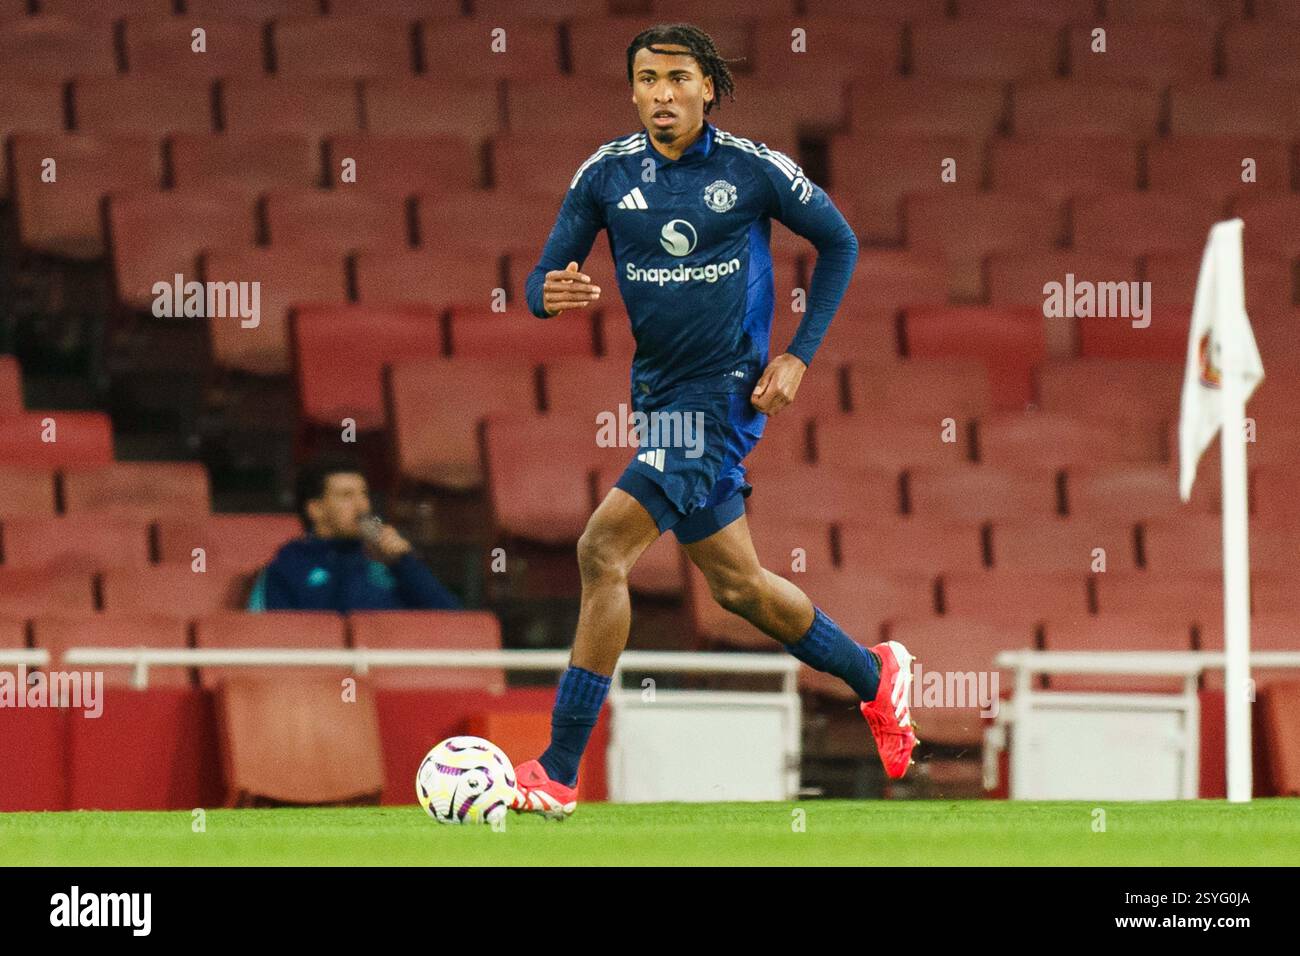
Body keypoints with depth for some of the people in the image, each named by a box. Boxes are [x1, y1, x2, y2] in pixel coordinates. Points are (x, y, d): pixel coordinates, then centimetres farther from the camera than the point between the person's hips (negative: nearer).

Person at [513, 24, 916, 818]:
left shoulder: (754, 169, -9)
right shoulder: (606, 174, 1)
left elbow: (839, 242, 5)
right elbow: (544, 283, 4)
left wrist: (799, 356, -3)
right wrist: (550, 294, -22)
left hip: (726, 394, -6)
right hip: (658, 391, 6)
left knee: (604, 549, -19)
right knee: (738, 584, 17)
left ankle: (560, 772, -18)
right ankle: (875, 677, 42)